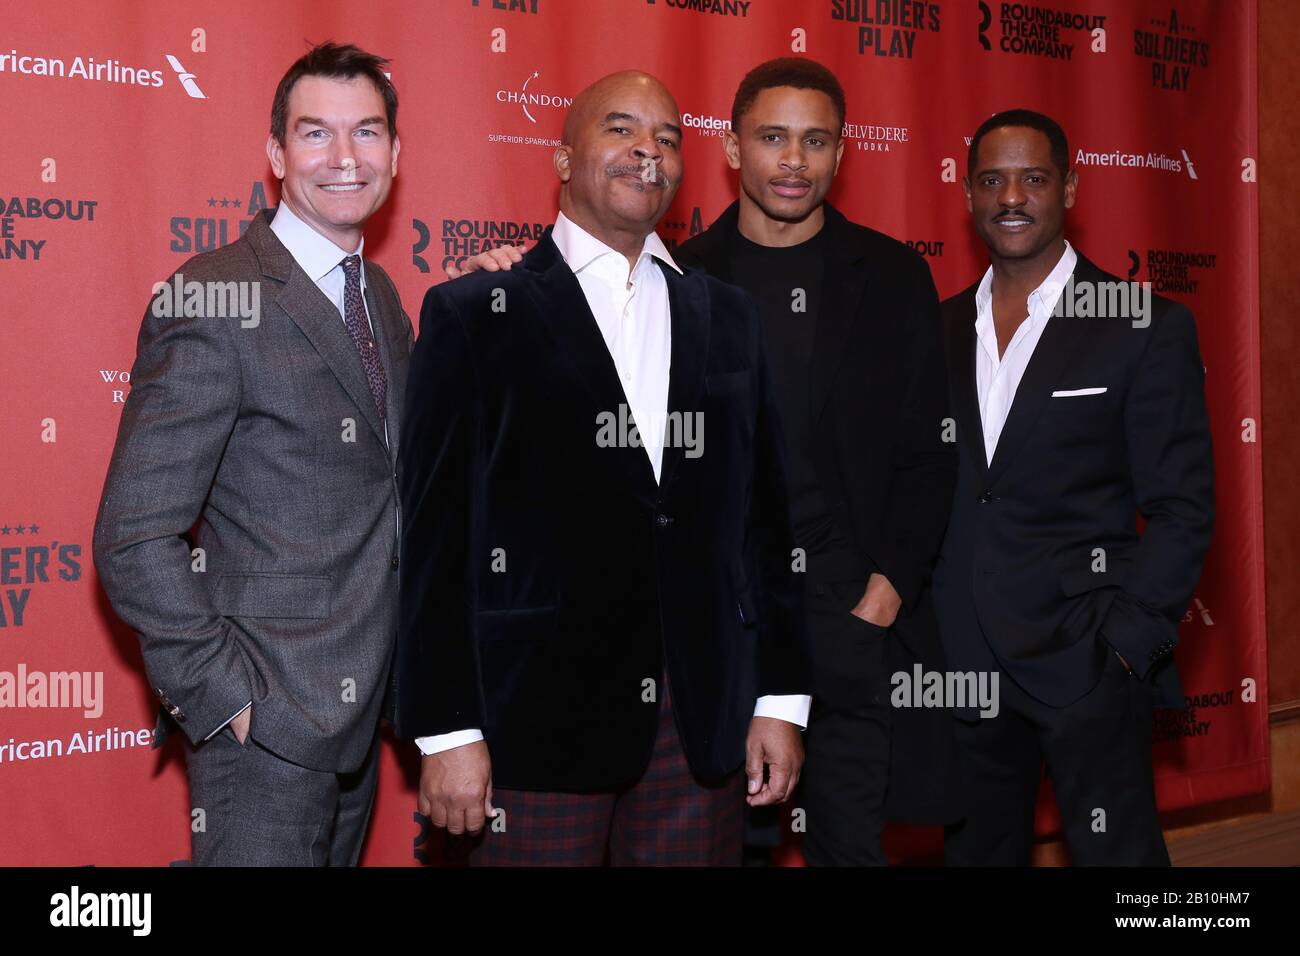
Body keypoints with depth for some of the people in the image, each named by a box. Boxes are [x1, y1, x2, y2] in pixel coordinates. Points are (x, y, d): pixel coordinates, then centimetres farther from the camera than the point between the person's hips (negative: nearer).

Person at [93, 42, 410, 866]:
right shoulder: (213, 300, -16)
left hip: (361, 706, 8)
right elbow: (133, 539, -17)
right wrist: (227, 697, -17)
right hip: (267, 719, -8)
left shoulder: (380, 295, 9)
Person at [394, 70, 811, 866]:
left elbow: (764, 515, 12)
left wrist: (780, 697, 7)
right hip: (539, 718, -3)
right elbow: (438, 531, -3)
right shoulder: (475, 314, 1)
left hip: (706, 718, 4)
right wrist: (446, 731, -8)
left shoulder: (728, 318, 13)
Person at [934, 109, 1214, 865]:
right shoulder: (940, 330, 10)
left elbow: (1183, 509, -6)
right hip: (961, 665, 4)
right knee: (977, 852, 14)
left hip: (1087, 662, -4)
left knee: (1118, 854, 1)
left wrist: (1130, 644, -13)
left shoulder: (1147, 326, -3)